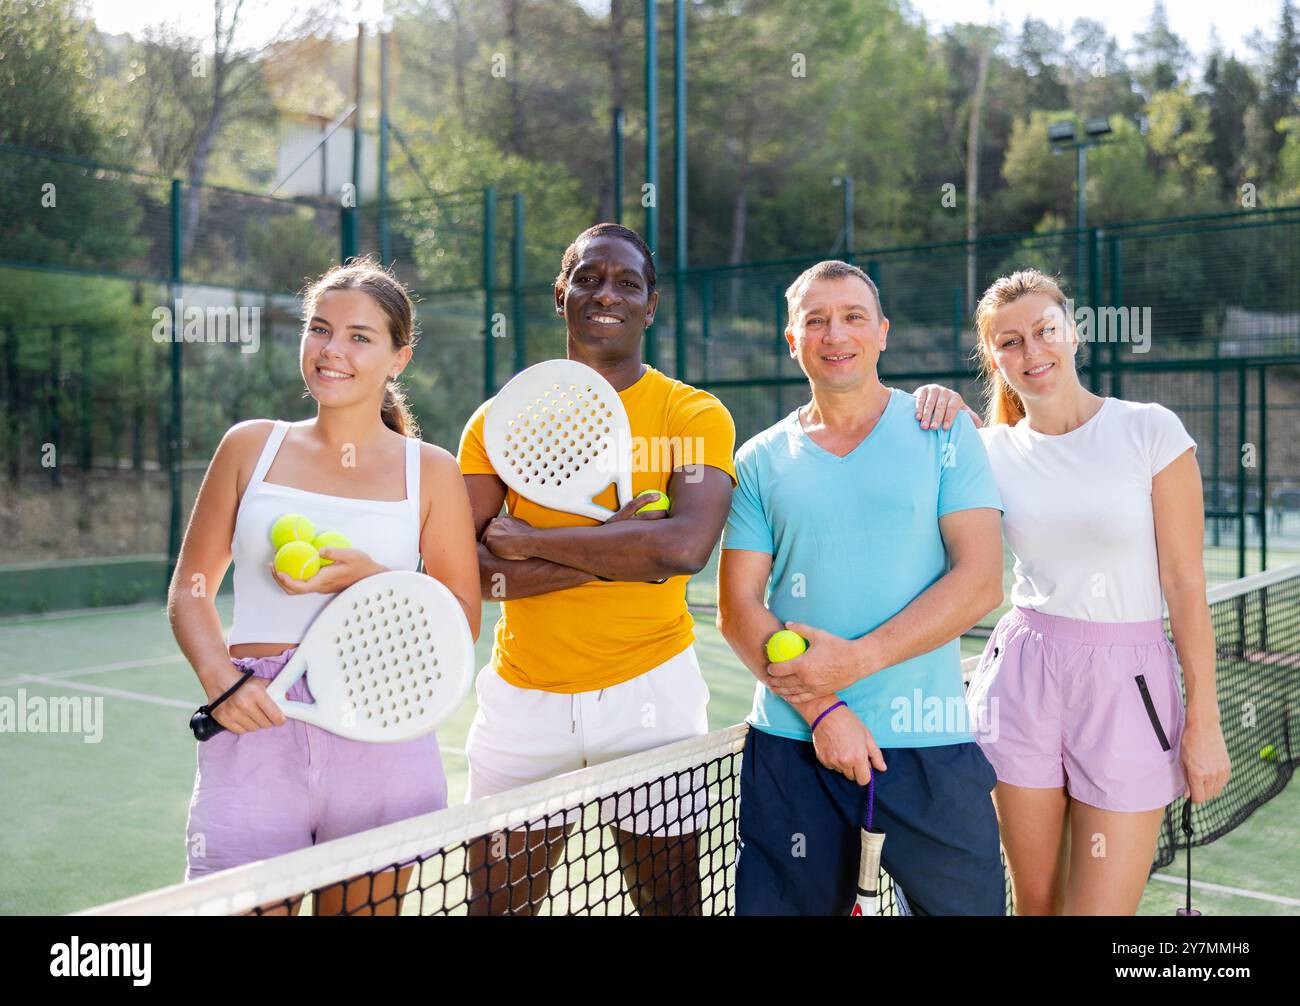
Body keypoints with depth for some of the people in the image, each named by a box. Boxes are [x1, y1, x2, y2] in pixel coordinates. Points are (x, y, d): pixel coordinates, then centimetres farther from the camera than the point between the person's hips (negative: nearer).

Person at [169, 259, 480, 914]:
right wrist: (221, 679, -8)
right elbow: (190, 591, 11)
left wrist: (365, 577, -12)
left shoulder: (431, 471, 5)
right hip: (255, 731, 0)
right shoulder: (250, 447, 8)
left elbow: (462, 622, 4)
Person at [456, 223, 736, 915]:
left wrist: (526, 538, -15)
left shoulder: (695, 415, -3)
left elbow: (685, 546, -21)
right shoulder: (501, 416, 3)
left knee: (670, 902, 11)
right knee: (494, 907, 9)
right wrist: (614, 553, -16)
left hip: (649, 687, -1)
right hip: (522, 695, 2)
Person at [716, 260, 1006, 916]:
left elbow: (981, 582, -6)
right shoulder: (761, 461, 6)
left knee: (966, 903, 4)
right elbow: (736, 608, 1)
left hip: (930, 744, -1)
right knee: (782, 906, 6)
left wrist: (859, 659, -15)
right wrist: (821, 711, -12)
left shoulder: (944, 433, 2)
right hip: (791, 744, 1)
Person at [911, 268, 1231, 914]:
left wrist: (1204, 721, -4)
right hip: (1024, 678, 3)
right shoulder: (990, 450, 2)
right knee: (1036, 903, 12)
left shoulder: (1151, 431, -5)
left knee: (1099, 911, -1)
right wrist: (934, 410, -5)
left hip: (1126, 684, -2)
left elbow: (1184, 583, -4)